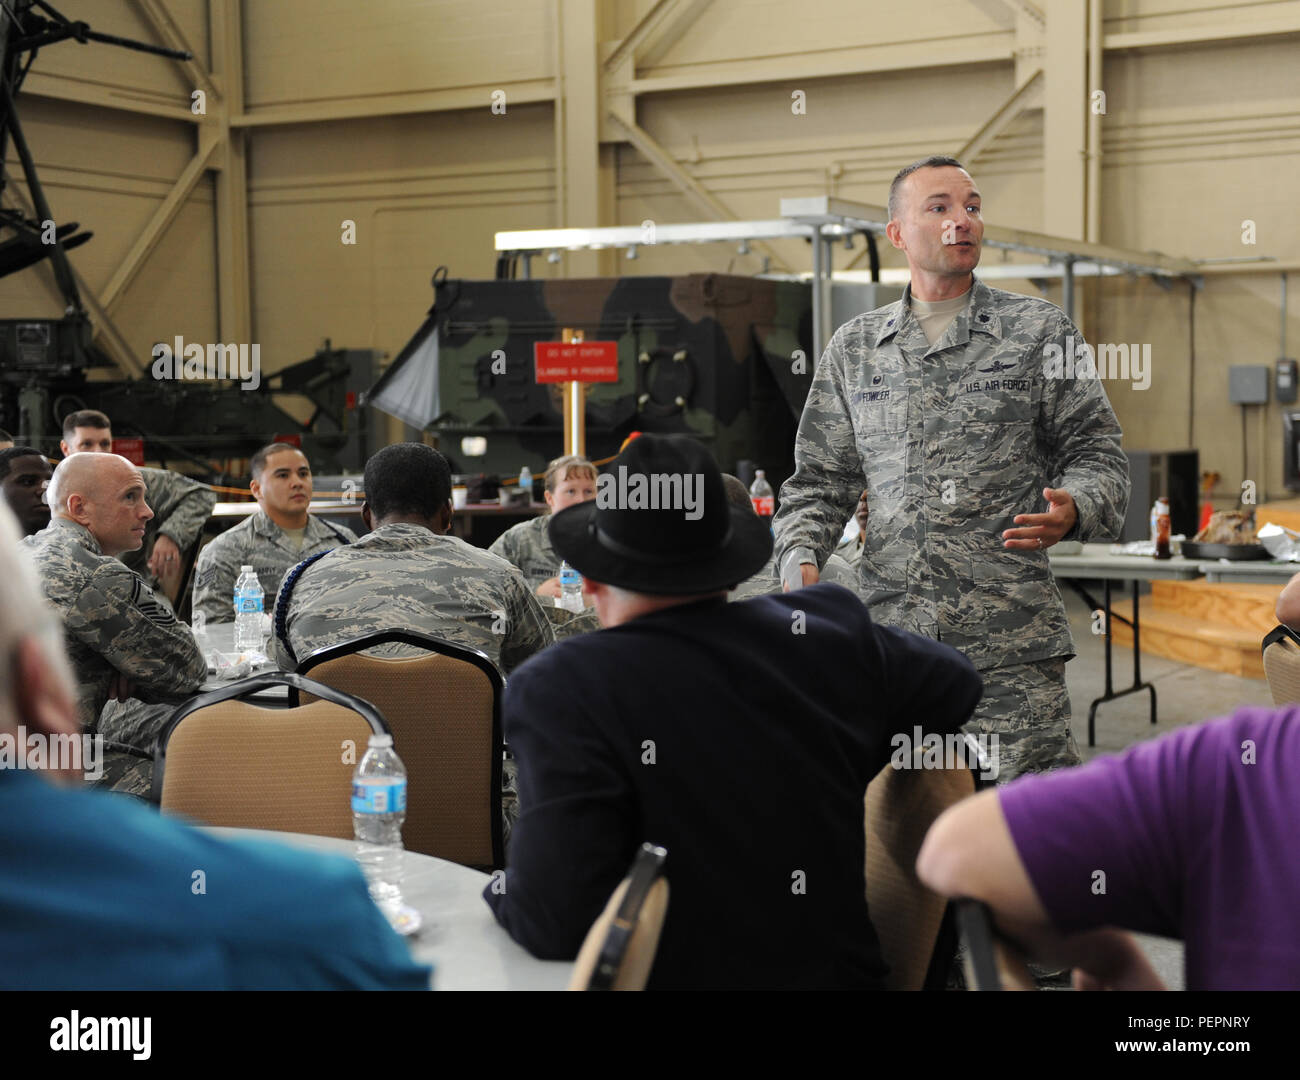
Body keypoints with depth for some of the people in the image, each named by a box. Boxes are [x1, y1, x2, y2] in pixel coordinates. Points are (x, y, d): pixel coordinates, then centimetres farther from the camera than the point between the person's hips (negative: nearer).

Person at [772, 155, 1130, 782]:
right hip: (888, 630, 3)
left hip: (1012, 640, -2)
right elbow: (820, 479, 16)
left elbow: (1095, 450, 6)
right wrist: (800, 558, -2)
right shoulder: (853, 348, 14)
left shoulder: (1040, 330, 7)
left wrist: (1072, 509, -16)